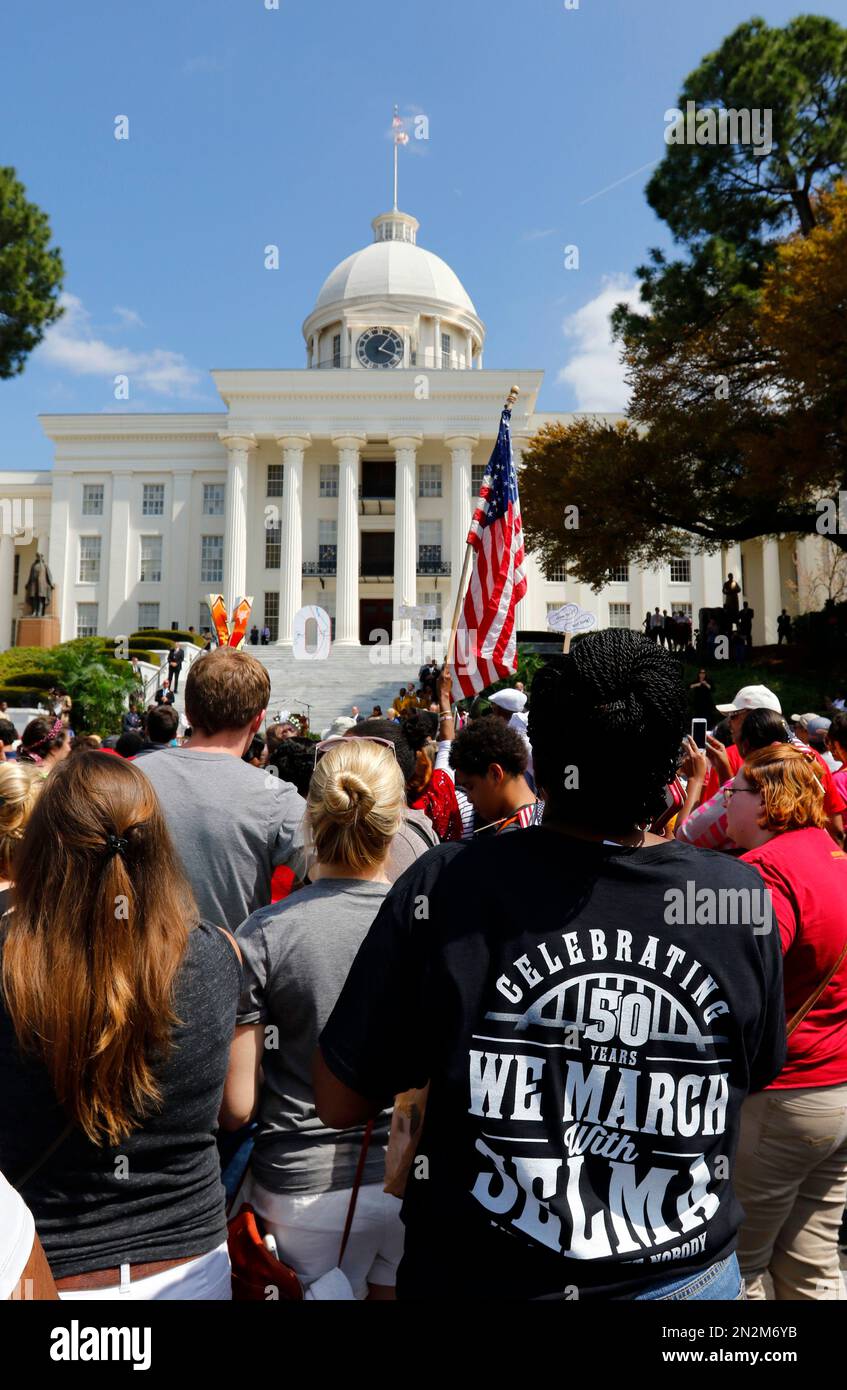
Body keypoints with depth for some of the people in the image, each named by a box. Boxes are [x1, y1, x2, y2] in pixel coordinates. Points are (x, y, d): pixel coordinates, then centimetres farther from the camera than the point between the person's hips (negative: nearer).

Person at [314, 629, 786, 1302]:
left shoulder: (445, 887, -26)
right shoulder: (741, 895, -19)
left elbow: (339, 1103, -15)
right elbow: (757, 1076, 0)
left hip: (480, 1277, -1)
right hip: (690, 1278, 2)